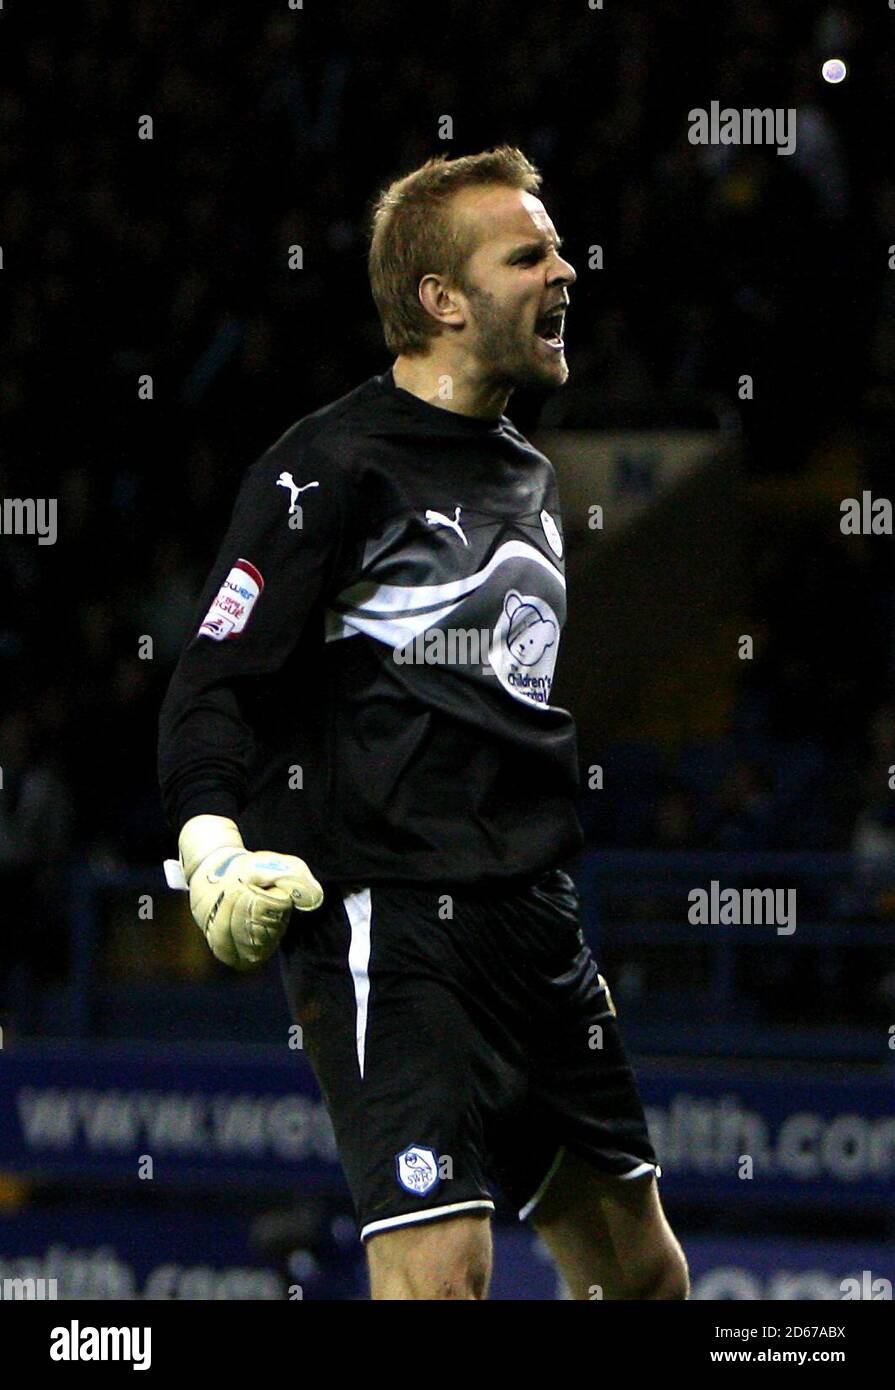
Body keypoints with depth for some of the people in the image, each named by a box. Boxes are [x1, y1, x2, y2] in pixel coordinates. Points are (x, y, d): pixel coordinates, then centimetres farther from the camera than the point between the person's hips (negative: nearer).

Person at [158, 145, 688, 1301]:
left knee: (643, 1274, 9)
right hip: (392, 932, -9)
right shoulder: (330, 468, -7)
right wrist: (215, 850, -28)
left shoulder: (530, 476, 19)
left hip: (539, 932, 9)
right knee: (441, 1270, -20)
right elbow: (213, 686, -12)